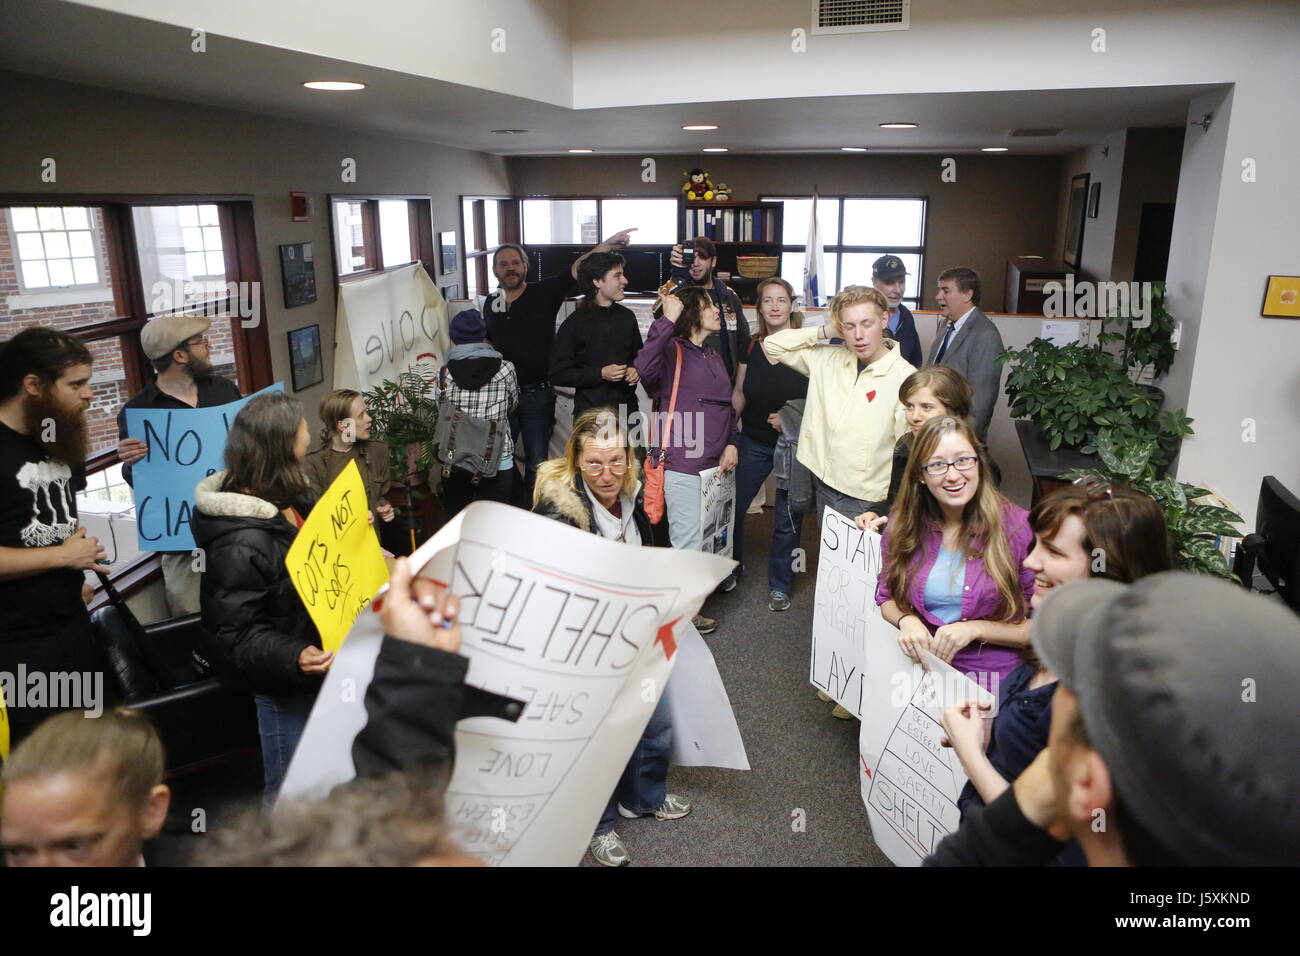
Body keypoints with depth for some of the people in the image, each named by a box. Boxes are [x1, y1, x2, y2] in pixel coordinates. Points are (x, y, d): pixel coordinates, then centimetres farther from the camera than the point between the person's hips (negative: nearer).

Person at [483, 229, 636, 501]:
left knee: (537, 463, 8)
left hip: (538, 395, -3)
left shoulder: (544, 293, -4)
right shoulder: (490, 303, 7)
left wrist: (607, 244, -29)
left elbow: (575, 270, -16)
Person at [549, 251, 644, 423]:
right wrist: (600, 374, -16)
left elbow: (639, 355, 25)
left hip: (628, 411, 4)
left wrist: (636, 370, 1)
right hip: (590, 413, -4)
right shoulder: (574, 323, -5)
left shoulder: (627, 316, 10)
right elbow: (557, 374, -7)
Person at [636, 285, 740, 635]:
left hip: (714, 463, 8)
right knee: (688, 541, -2)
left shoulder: (714, 358, 17)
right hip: (682, 463, -8)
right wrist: (667, 321, -28)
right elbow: (644, 368, -31)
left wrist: (731, 443, 5)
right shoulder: (672, 350, -8)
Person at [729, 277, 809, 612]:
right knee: (733, 506, 8)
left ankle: (780, 585, 24)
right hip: (754, 442, 4)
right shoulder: (751, 347, 3)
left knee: (787, 518, 6)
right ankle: (732, 567, 34)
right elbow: (739, 394, 10)